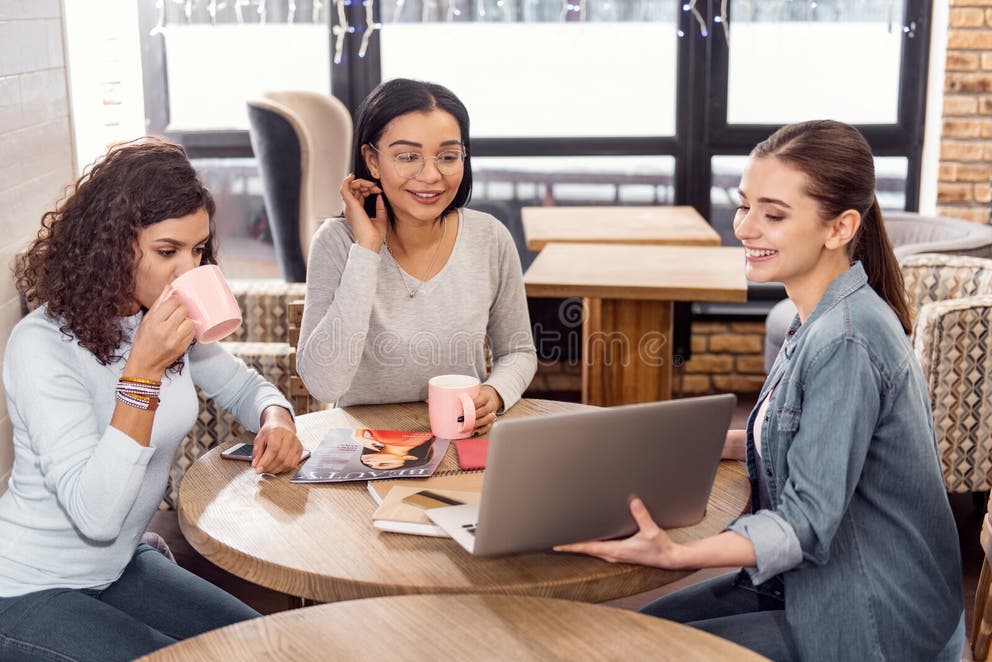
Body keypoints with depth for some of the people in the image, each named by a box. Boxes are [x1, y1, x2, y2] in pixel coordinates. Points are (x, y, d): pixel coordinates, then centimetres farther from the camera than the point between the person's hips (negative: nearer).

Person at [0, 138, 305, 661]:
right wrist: (143, 370, -38)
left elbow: (243, 385, 12)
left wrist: (276, 418, -13)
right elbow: (96, 516, -32)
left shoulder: (165, 323, -4)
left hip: (119, 568, 8)